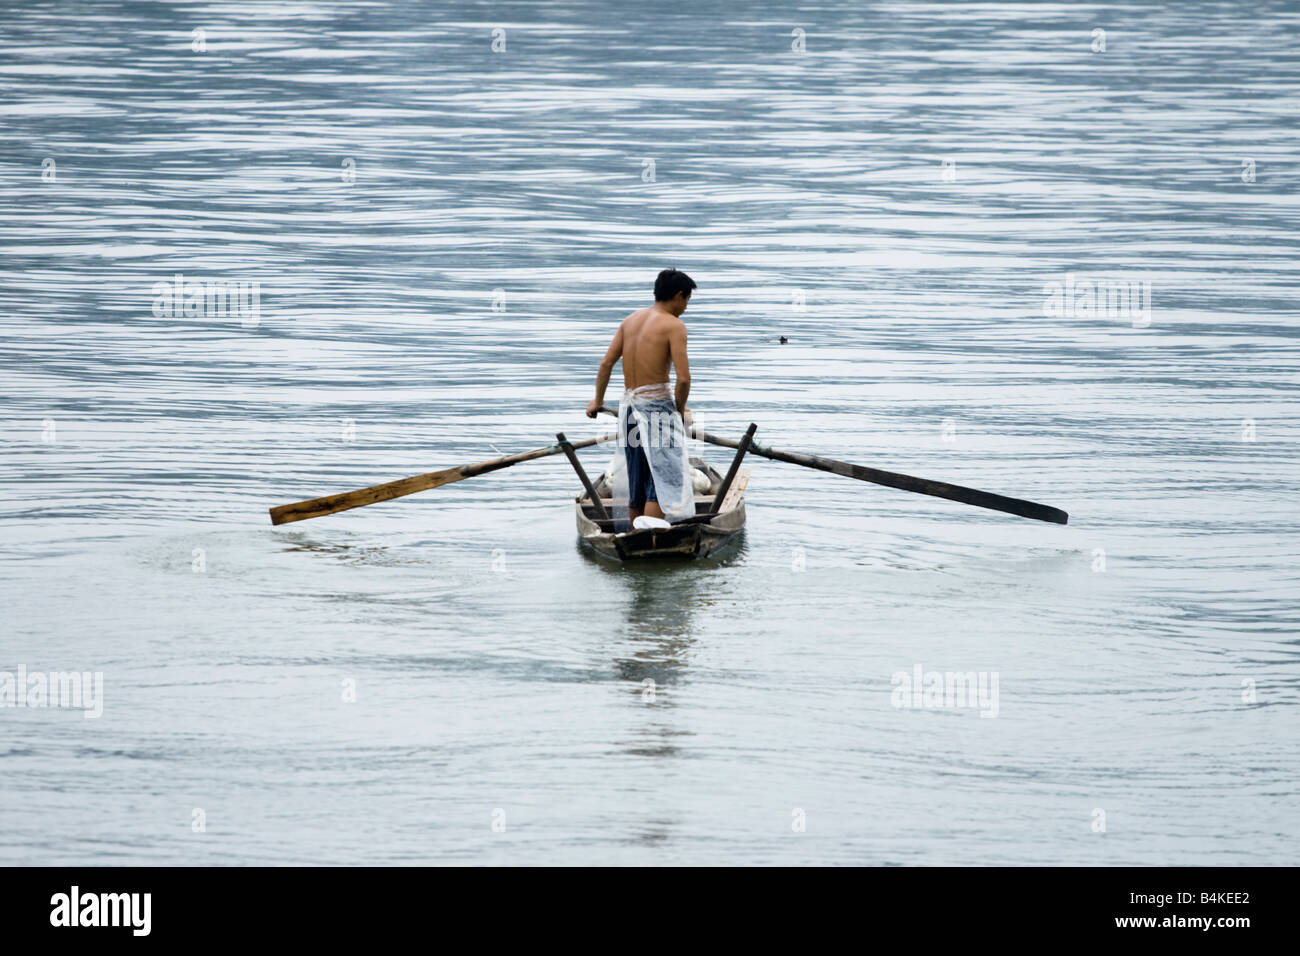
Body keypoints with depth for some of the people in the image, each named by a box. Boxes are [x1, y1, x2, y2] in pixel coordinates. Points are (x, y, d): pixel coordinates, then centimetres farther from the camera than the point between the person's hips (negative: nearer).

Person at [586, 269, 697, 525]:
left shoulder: (630, 320, 12)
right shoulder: (674, 325, -8)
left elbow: (606, 363, 12)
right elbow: (683, 378, -15)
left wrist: (597, 401, 26)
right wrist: (680, 409, 3)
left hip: (629, 406, 7)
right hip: (657, 406, -7)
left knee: (637, 487, 14)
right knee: (663, 479, -9)